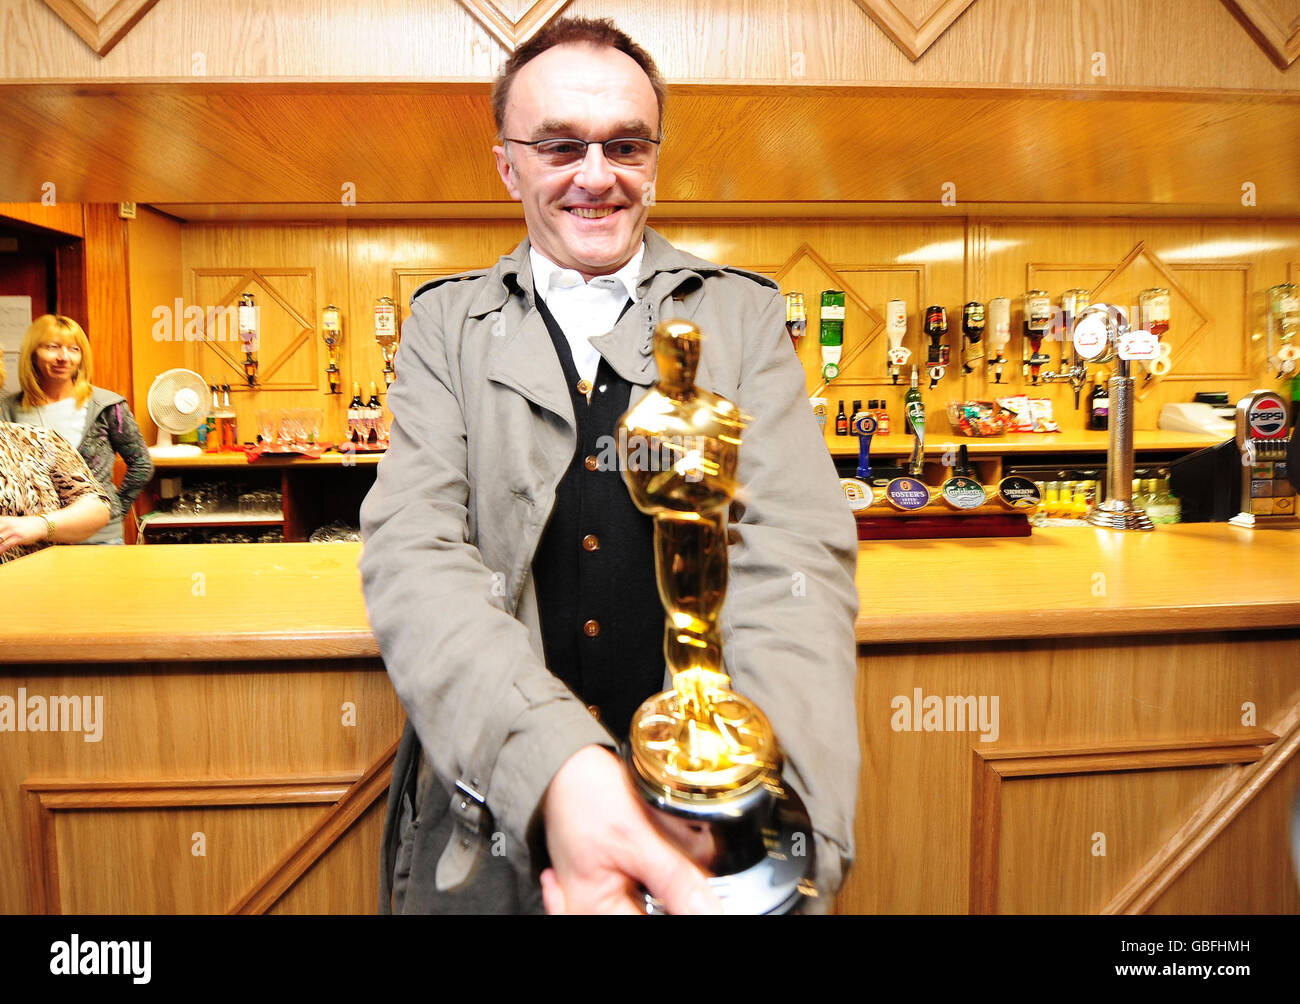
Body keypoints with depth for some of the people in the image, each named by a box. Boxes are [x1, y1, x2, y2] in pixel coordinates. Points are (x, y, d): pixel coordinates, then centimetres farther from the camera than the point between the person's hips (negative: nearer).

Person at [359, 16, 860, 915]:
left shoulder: (747, 317, 0)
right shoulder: (446, 324, 1)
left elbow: (796, 553, -12)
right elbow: (413, 555, -12)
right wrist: (554, 762, -31)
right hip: (492, 829, 0)